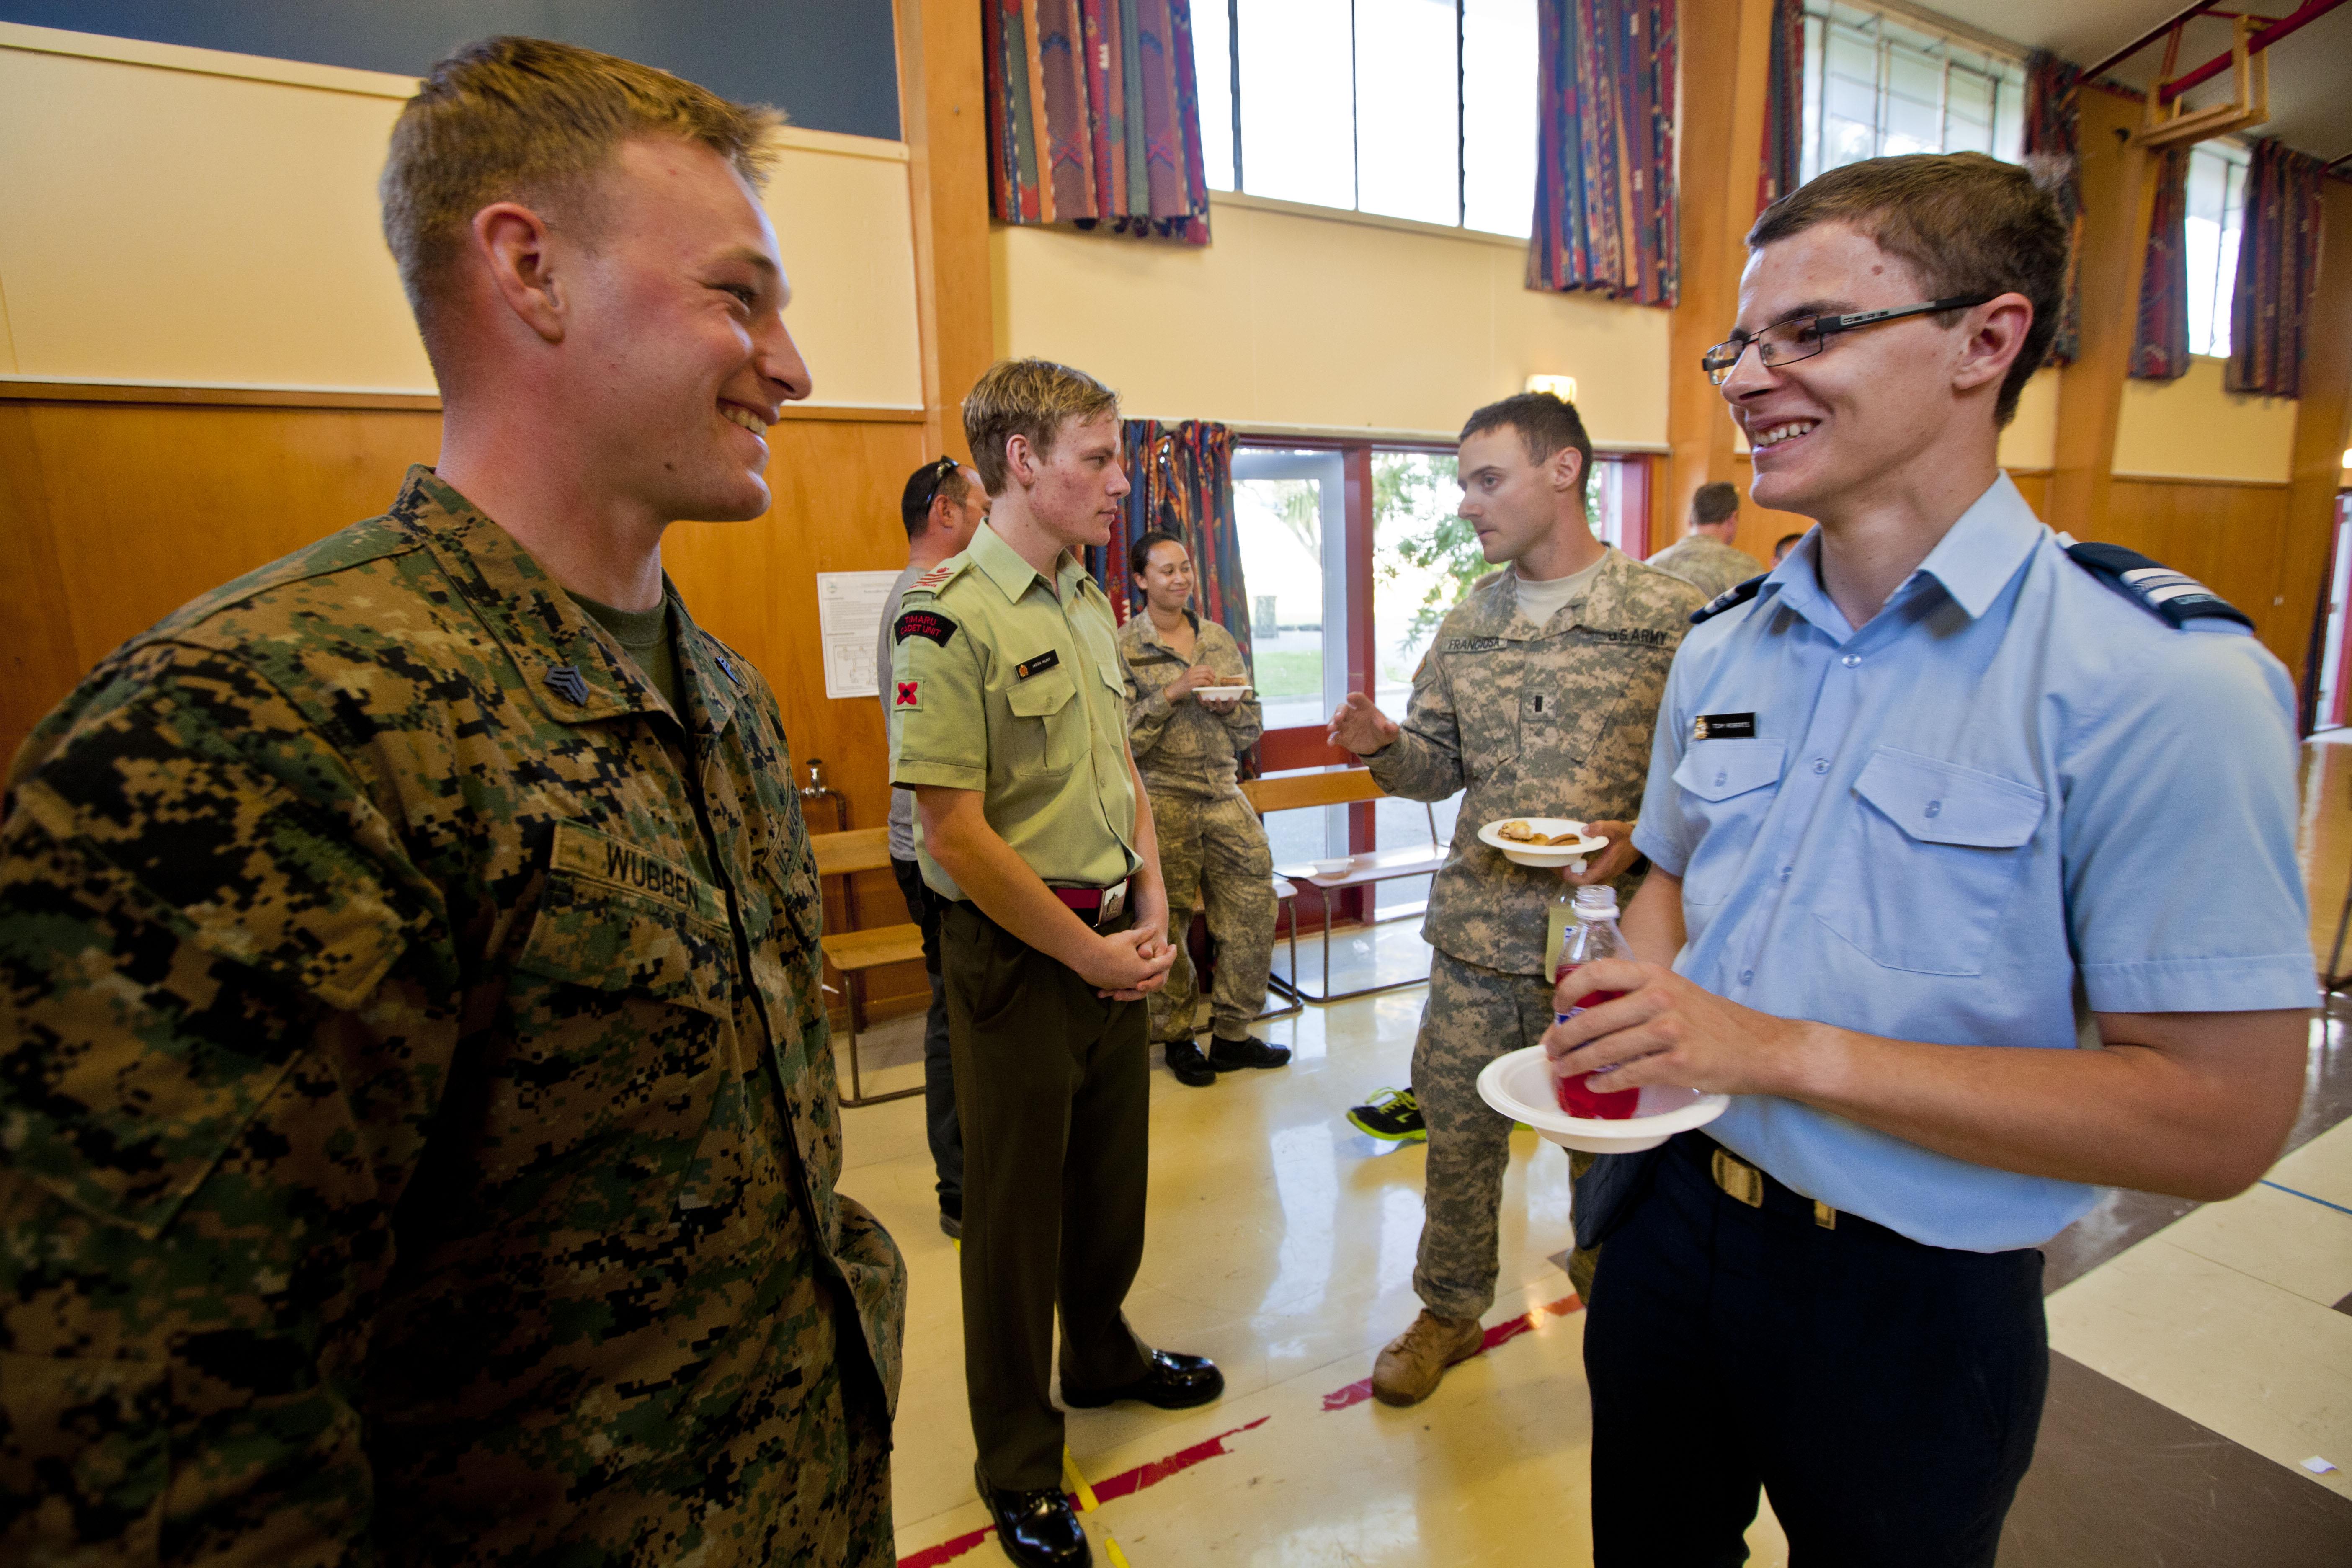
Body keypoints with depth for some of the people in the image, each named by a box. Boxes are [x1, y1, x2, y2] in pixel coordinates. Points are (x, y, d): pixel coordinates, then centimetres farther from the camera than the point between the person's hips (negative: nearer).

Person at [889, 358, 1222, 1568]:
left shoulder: (1090, 603, 8)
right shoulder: (946, 621, -18)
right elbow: (953, 834, -20)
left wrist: (1151, 912, 4)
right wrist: (1087, 952, -14)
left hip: (1117, 945, 7)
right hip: (1018, 959, -7)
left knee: (1114, 1177, 23)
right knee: (1016, 1210, 11)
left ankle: (1102, 1355, 49)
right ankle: (1018, 1471, 33)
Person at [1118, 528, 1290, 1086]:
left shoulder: (1219, 639, 12)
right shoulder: (1123, 648, -2)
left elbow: (1249, 733, 15)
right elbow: (1123, 739, -8)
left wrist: (1231, 704, -6)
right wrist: (1173, 692, -16)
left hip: (1223, 794, 5)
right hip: (1162, 800, -4)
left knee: (1254, 906, 1)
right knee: (1166, 927, 1)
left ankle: (1232, 1034, 18)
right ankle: (1177, 1039, 22)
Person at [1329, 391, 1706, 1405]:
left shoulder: (1671, 616, -6)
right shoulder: (1466, 626, 8)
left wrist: (1643, 842, -21)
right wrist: (1383, 747, -10)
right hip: (1477, 936, 4)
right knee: (1456, 1131, 14)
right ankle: (1449, 1312, 37)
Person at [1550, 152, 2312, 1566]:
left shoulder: (2162, 680, -19)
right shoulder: (1722, 648, 0)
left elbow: (2222, 1120, -20)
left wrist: (1784, 1050, -26)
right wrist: (1639, 1003, -8)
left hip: (1912, 1300, -4)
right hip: (1673, 1219, 5)